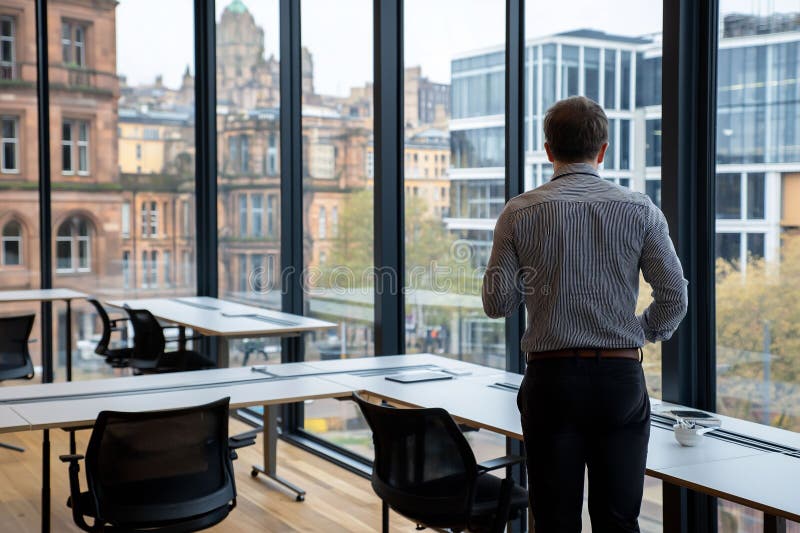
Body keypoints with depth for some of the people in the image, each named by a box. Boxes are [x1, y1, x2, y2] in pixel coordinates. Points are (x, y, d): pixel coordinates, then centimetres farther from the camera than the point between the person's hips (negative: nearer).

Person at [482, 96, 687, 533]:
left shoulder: (519, 213, -3)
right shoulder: (639, 210, -2)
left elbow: (497, 303, -1)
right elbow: (674, 298, -3)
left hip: (551, 380, 0)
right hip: (621, 379, 1)